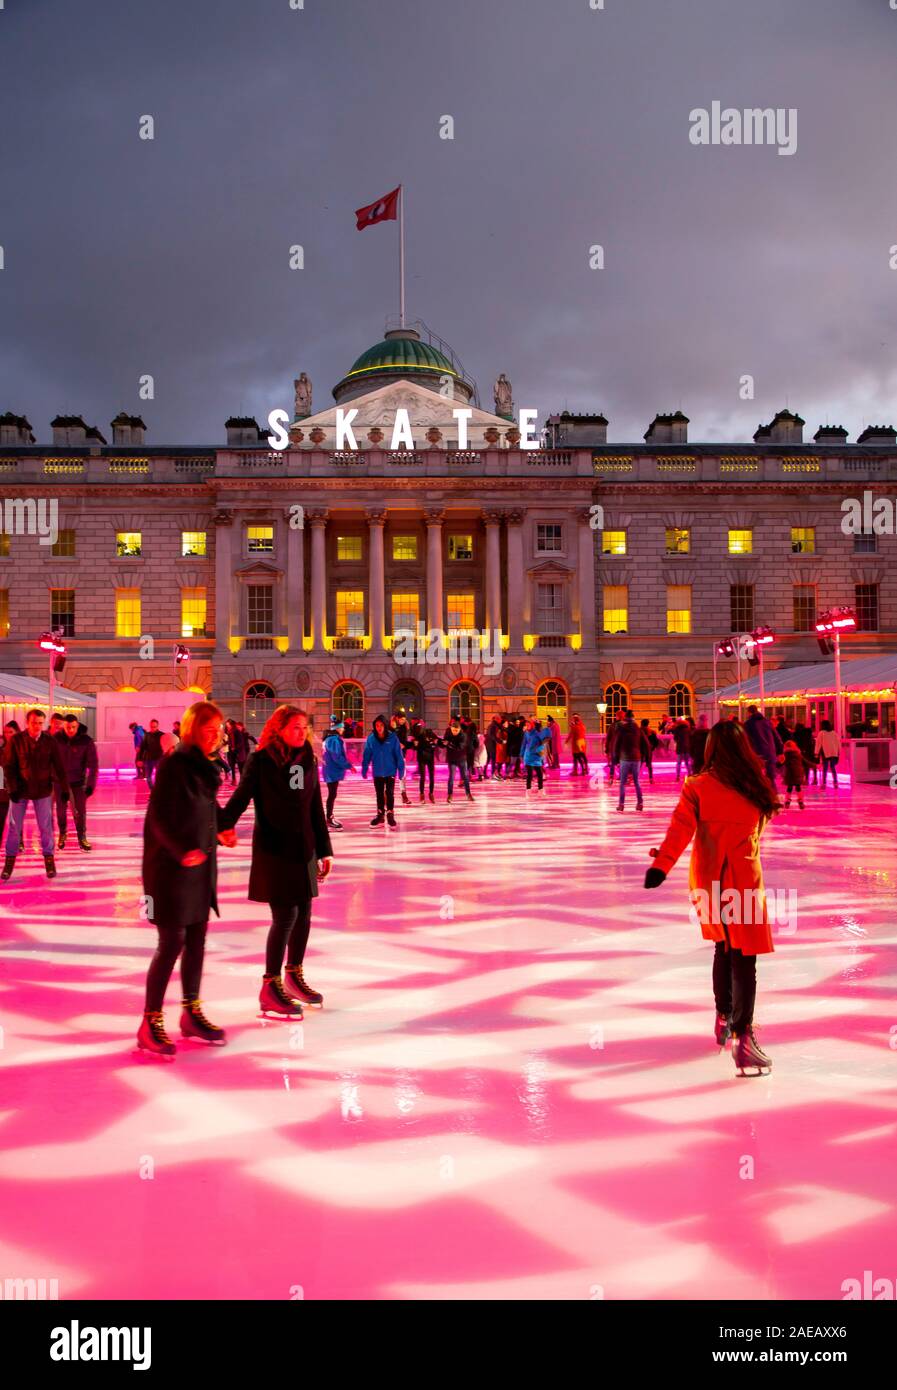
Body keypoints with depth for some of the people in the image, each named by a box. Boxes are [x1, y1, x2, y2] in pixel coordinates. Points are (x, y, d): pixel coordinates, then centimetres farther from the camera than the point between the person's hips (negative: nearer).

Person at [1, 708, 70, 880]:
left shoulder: (50, 741, -8)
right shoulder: (16, 740, -10)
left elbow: (59, 766, -2)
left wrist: (64, 788, -3)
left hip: (43, 790, 0)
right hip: (21, 790, 0)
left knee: (46, 826, 6)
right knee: (14, 826, 7)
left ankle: (49, 858, 20)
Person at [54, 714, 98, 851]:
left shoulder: (86, 741, -15)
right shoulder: (57, 739, -9)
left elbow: (93, 764, -13)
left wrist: (91, 784, -16)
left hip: (78, 782, -1)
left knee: (80, 811, 2)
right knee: (61, 810, 11)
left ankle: (82, 837, 17)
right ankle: (62, 834, 33)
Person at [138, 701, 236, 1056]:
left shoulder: (205, 766, 8)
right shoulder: (174, 764, -15)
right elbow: (159, 817, -19)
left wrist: (221, 831, 5)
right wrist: (181, 851, -29)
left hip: (201, 865, 8)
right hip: (171, 866, -8)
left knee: (196, 939, 14)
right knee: (172, 942, -5)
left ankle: (191, 1013, 26)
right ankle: (151, 1024, 7)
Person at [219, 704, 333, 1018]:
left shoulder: (307, 760, 6)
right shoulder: (261, 760, -9)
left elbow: (316, 808, 10)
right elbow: (240, 798, -12)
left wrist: (324, 849, 12)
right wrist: (221, 826, -29)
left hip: (303, 847, 6)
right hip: (273, 848, -6)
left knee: (303, 913, 12)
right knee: (285, 915, -7)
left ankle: (294, 975, 30)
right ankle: (271, 986, 6)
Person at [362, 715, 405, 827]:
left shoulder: (392, 737, -12)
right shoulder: (371, 738, -8)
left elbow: (398, 755, -8)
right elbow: (367, 755, -3)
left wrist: (401, 769, -9)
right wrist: (364, 769, -2)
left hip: (390, 771, -2)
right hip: (377, 772, 2)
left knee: (389, 793, -2)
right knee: (379, 794, 14)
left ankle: (390, 815, 12)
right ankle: (380, 815, 27)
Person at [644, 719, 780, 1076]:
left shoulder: (697, 787, -7)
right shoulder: (756, 787, -6)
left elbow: (681, 829, -18)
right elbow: (755, 831, 7)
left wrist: (661, 864, -23)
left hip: (707, 882, 3)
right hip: (743, 882, -3)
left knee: (724, 948, 22)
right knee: (743, 959, -2)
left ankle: (723, 1020, 35)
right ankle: (742, 1038, -9)